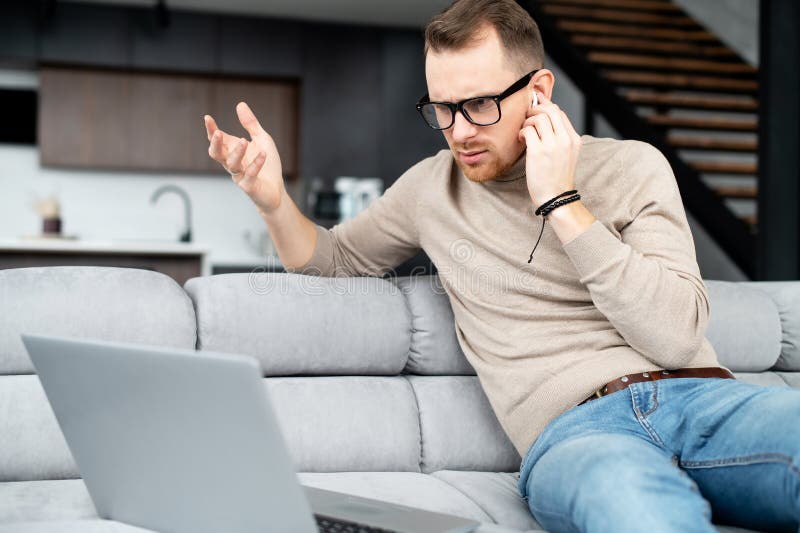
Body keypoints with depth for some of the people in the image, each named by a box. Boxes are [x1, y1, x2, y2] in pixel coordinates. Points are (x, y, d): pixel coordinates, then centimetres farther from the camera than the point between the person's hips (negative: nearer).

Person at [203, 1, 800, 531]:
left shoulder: (633, 167, 11)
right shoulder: (430, 188, 18)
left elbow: (676, 336, -2)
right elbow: (331, 257, 32)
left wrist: (561, 203, -4)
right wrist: (273, 197, 10)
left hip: (701, 398, 2)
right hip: (574, 430, -2)